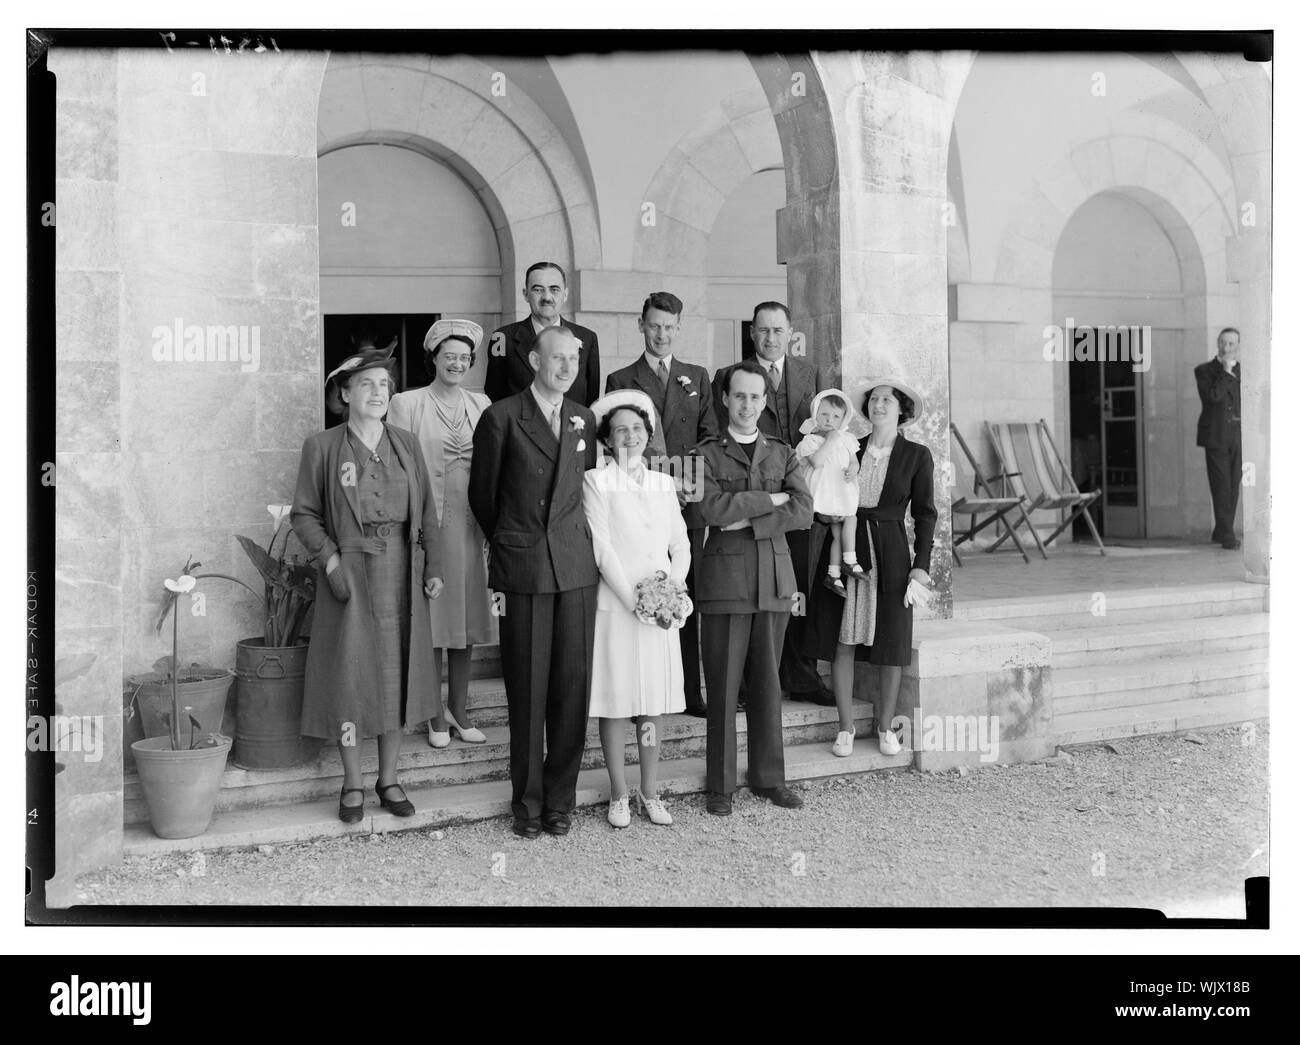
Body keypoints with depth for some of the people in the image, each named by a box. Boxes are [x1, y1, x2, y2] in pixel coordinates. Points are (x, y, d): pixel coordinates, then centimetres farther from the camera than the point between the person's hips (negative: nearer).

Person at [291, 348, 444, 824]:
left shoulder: (406, 444, 7)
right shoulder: (322, 446, -1)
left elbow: (427, 512, 9)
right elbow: (304, 514, 0)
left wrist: (434, 566, 2)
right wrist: (331, 559, -12)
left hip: (401, 572, 3)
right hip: (348, 573, -3)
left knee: (397, 674, 7)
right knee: (349, 675, 1)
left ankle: (388, 779, 21)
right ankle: (352, 785, 15)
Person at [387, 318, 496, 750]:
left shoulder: (480, 404, 12)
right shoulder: (407, 404, 0)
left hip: (470, 524, 4)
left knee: (467, 617, 8)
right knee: (431, 621, 0)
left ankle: (459, 710, 20)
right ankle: (436, 716, 13)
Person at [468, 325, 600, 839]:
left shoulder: (584, 420, 12)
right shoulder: (501, 417, 0)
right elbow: (482, 493, 8)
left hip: (576, 567, 3)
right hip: (522, 567, -3)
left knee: (572, 685, 4)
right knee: (527, 689, 2)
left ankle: (560, 798, 17)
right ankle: (527, 801, 16)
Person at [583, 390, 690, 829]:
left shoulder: (663, 483, 12)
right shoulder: (596, 481, -2)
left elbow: (681, 544, 11)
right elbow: (601, 548, -9)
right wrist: (635, 600, -14)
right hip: (615, 606, -4)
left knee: (654, 702, 8)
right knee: (616, 703, 1)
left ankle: (650, 792, 18)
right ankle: (619, 795, 13)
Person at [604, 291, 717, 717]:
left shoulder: (697, 377, 16)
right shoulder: (620, 381, 8)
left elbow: (711, 436, 12)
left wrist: (689, 477, -6)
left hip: (688, 501, 2)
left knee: (687, 595, 2)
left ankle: (690, 690, 7)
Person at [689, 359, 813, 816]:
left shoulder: (783, 454, 14)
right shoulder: (705, 454, 5)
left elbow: (803, 511, -1)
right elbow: (709, 508, -13)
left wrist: (749, 522, -10)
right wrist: (770, 499, -8)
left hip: (774, 578, 3)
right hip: (724, 579, -3)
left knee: (768, 682, 8)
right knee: (723, 686, 0)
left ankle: (769, 777, 20)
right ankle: (720, 784, 10)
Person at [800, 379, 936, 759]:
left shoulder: (917, 456, 2)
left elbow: (925, 515, 2)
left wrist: (921, 566, -6)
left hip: (890, 553, -1)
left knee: (891, 641, 4)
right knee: (842, 640, 2)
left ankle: (885, 727, 19)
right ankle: (845, 728, 13)